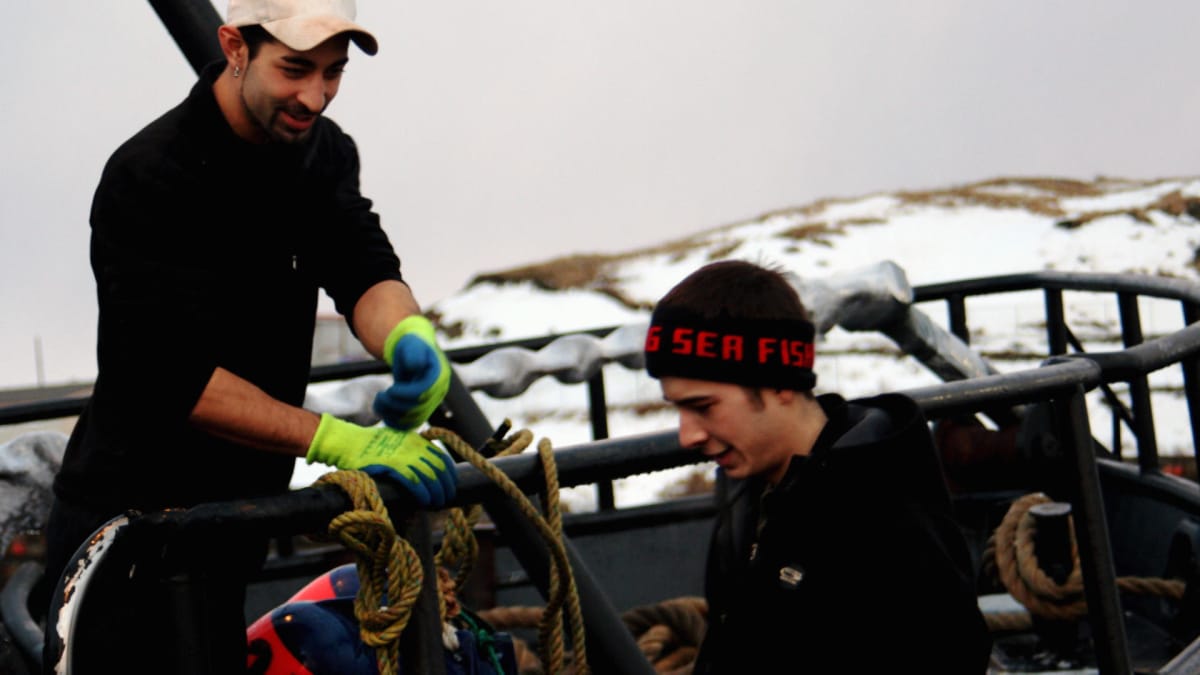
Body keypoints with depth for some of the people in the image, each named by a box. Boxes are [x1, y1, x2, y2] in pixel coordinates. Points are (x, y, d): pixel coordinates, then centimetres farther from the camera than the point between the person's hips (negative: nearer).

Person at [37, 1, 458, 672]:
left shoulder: (323, 151, 4)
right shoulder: (148, 178, -22)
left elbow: (362, 265, -10)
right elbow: (175, 378, -27)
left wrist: (411, 337, -34)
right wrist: (340, 441, -34)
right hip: (130, 535, -8)